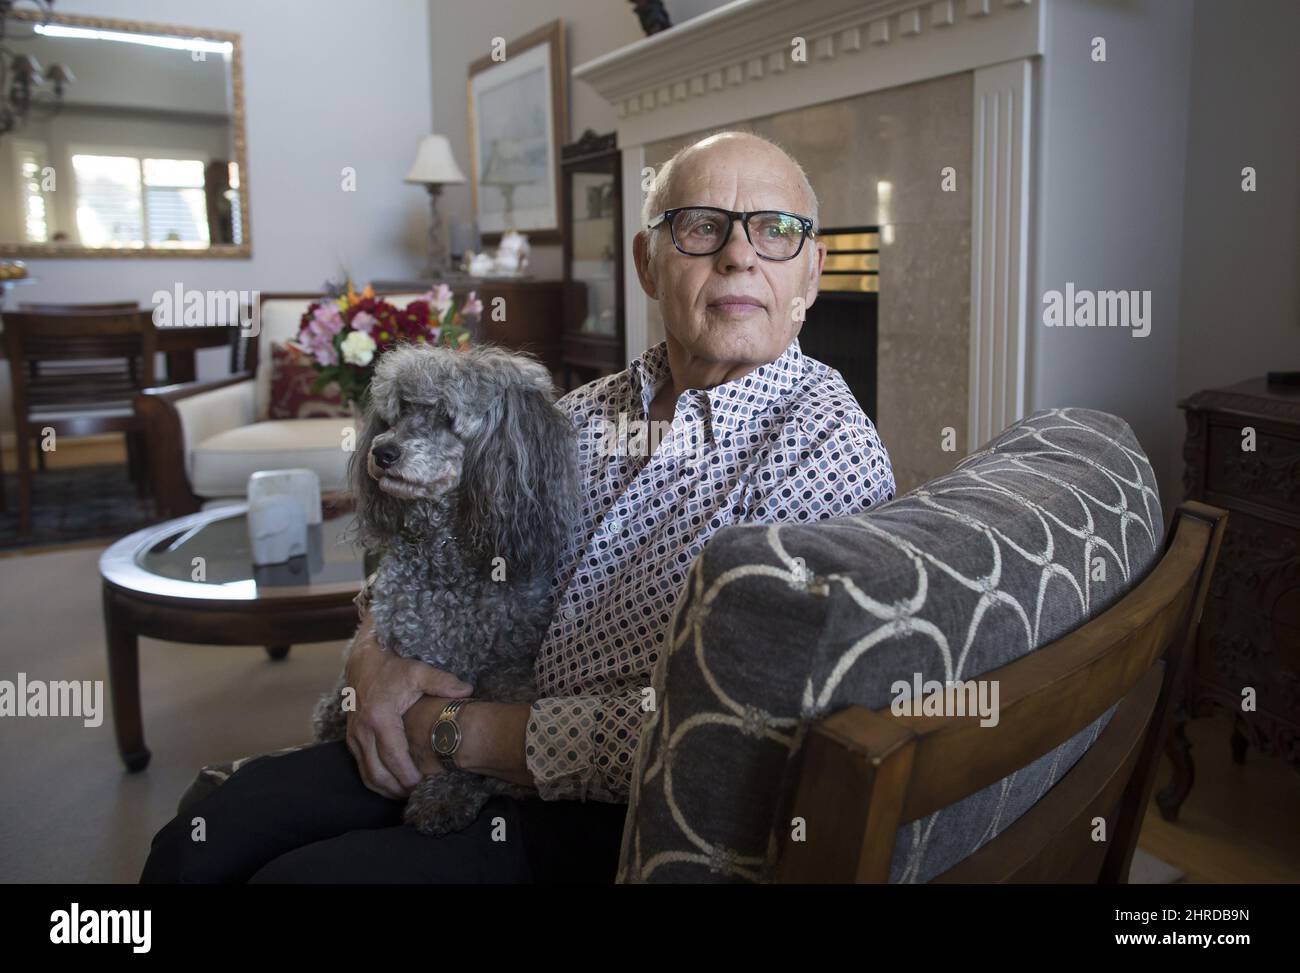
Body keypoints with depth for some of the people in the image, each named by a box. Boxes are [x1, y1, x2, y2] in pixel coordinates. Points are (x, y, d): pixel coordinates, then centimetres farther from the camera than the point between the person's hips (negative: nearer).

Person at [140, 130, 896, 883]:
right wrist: (376, 659, -7)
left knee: (295, 874, -16)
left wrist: (454, 730, -17)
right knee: (196, 845, -1)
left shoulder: (830, 451, -16)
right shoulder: (590, 411, 7)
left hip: (612, 818, -6)